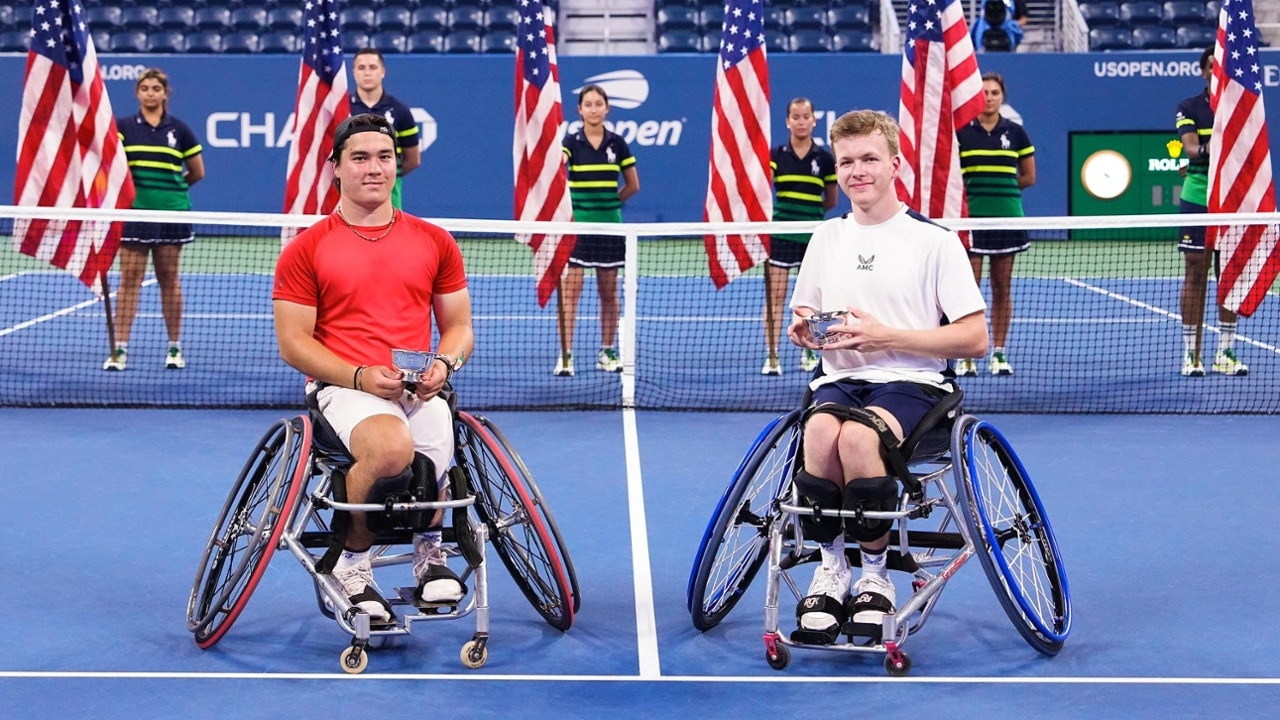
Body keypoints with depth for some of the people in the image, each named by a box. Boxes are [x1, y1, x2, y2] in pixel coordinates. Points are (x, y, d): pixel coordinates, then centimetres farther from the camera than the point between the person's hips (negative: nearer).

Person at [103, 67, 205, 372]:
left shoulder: (179, 129, 5)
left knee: (169, 278, 7)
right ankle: (120, 348, -3)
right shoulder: (123, 126, 4)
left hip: (170, 211, 0)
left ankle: (175, 347, 16)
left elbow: (197, 173, 12)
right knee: (129, 276, -3)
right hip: (134, 210, 0)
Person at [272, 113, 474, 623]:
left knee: (431, 457, -33)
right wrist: (360, 375, -14)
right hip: (342, 387, -3)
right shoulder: (305, 250, 6)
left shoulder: (435, 242, 15)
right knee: (391, 447, -38)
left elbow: (459, 326, 19)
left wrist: (443, 365, -5)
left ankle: (429, 551, 5)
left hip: (418, 390, 3)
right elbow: (293, 343, 1)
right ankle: (352, 564, -9)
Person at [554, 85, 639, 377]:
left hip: (609, 225, 2)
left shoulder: (617, 143, 3)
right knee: (570, 289, -6)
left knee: (609, 291, 9)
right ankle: (565, 355, -6)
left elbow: (633, 185, 12)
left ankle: (608, 353, 20)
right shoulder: (571, 142, -4)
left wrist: (608, 201, 7)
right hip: (576, 224, -2)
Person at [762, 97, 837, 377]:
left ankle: (808, 352, 23)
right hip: (780, 235, -1)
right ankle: (772, 357, -1)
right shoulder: (776, 154, 1)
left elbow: (831, 201, 12)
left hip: (812, 236, 1)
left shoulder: (824, 158, 2)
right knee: (774, 295, -4)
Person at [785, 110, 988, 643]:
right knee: (820, 429, -35)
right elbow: (804, 324, 28)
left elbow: (974, 339, -3)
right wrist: (803, 329, 2)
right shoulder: (826, 238, 18)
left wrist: (886, 337, -12)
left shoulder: (934, 240, 2)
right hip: (839, 380, 4)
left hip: (909, 383, -3)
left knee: (858, 435, -38)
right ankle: (830, 568, -16)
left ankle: (875, 575, -16)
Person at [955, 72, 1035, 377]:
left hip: (1007, 217, 2)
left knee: (1002, 287, 6)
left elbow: (1029, 177, 11)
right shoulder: (960, 131, 0)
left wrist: (996, 187, 6)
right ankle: (966, 356, 1)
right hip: (971, 217, -2)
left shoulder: (1015, 132, 6)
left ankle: (999, 353, 13)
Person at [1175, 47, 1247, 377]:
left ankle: (1225, 352, 13)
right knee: (1195, 275, -1)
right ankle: (1191, 354, 3)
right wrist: (1209, 148, -34)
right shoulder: (1189, 108, 2)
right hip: (1197, 200, -2)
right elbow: (1192, 148, -12)